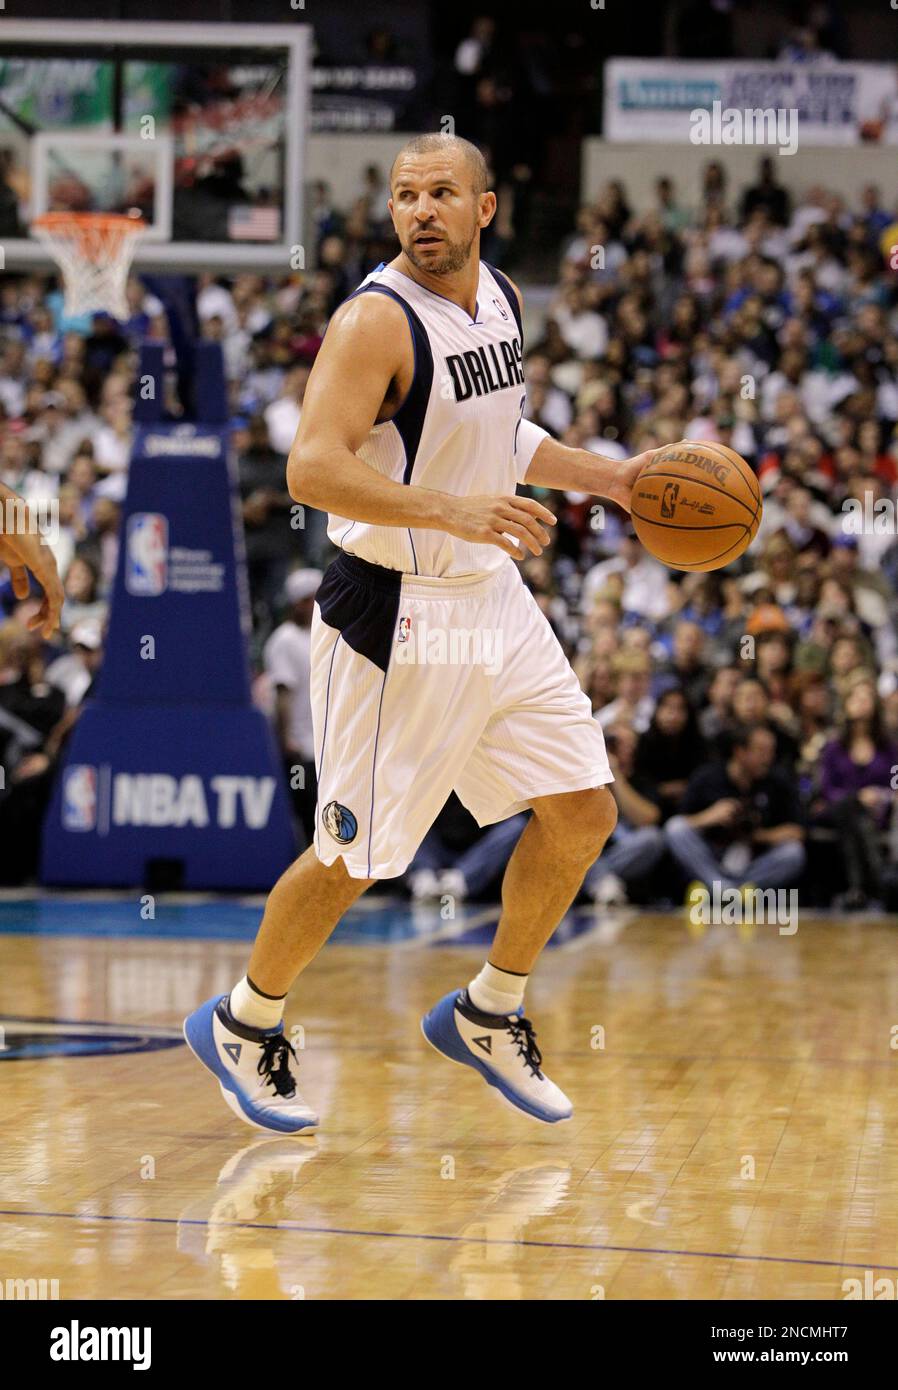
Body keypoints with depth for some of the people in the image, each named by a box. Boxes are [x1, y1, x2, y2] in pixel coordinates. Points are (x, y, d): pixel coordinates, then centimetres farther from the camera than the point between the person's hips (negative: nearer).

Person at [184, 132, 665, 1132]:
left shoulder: (501, 299, 7)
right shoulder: (376, 321, -19)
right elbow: (312, 469, -28)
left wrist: (606, 476, 15)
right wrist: (450, 511, -36)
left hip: (492, 598, 8)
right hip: (393, 612, -8)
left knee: (581, 811, 8)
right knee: (353, 858, 0)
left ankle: (487, 1015, 26)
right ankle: (242, 1026, 23)